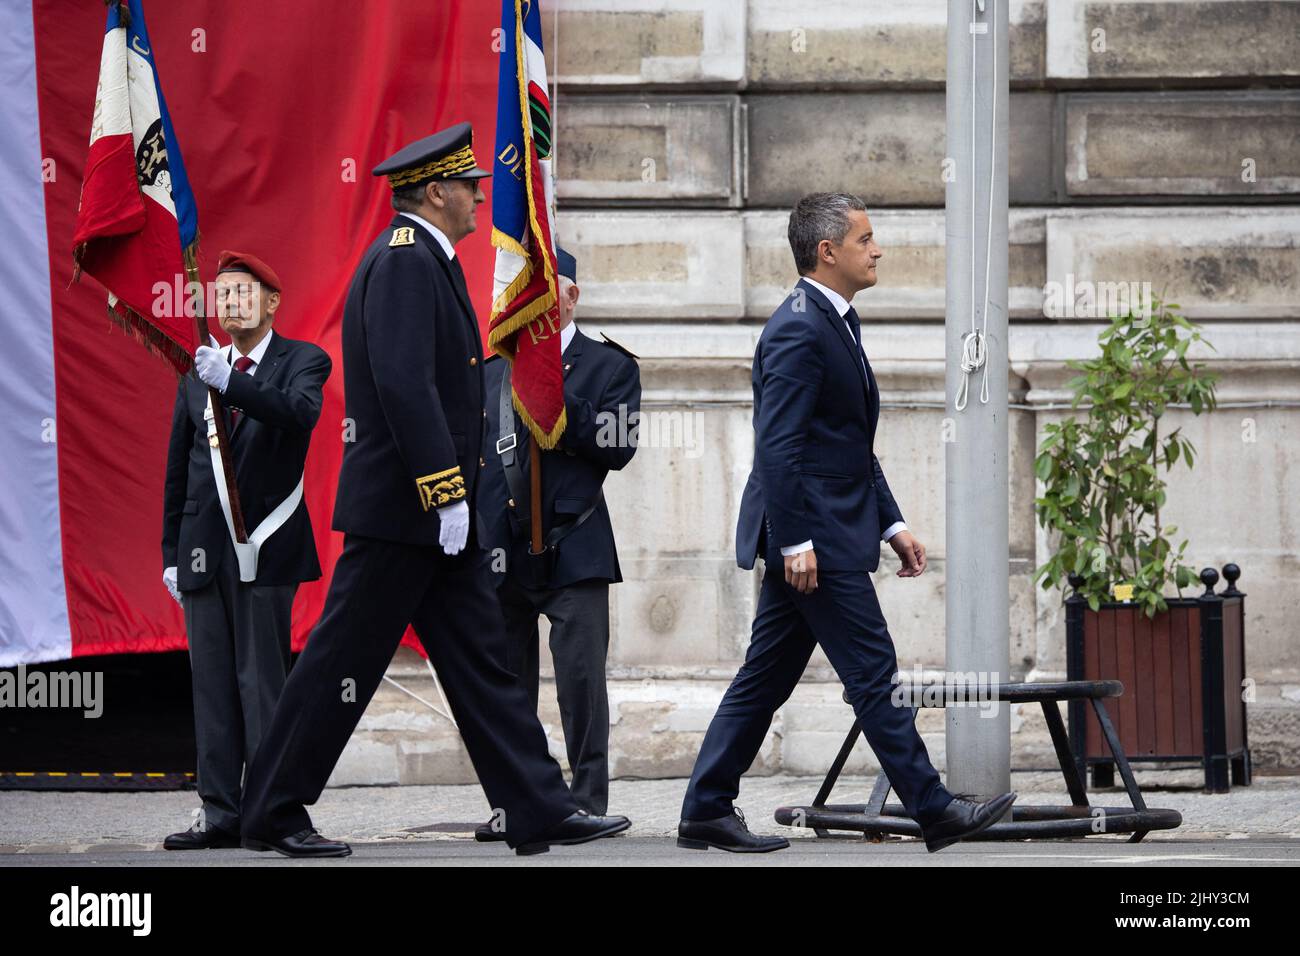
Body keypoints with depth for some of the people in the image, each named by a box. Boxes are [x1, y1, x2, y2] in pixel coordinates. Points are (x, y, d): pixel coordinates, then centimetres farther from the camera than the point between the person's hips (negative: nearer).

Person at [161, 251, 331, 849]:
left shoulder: (302, 362, 2)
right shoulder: (197, 377, 17)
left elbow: (301, 412, -21)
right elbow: (178, 470, 19)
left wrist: (230, 382, -34)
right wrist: (171, 553, 13)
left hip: (265, 545, -5)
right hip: (204, 548, 5)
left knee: (263, 681, -8)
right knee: (212, 686, 3)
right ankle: (220, 813, 5)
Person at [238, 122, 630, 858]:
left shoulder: (428, 263, 16)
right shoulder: (403, 261, -15)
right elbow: (403, 384, -24)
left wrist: (457, 495, 17)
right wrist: (445, 493, -24)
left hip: (437, 519, 10)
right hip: (401, 511, -10)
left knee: (481, 658, 7)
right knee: (345, 663, -2)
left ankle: (540, 810, 7)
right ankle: (273, 815, 7)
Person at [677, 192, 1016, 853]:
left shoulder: (836, 325, 18)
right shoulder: (798, 329, -15)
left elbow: (855, 449, 23)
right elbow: (778, 446, -20)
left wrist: (891, 524, 19)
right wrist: (795, 542, -23)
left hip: (810, 539, 10)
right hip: (813, 537, -10)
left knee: (767, 676, 11)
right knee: (872, 673, -6)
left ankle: (706, 812, 14)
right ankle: (934, 811, -2)